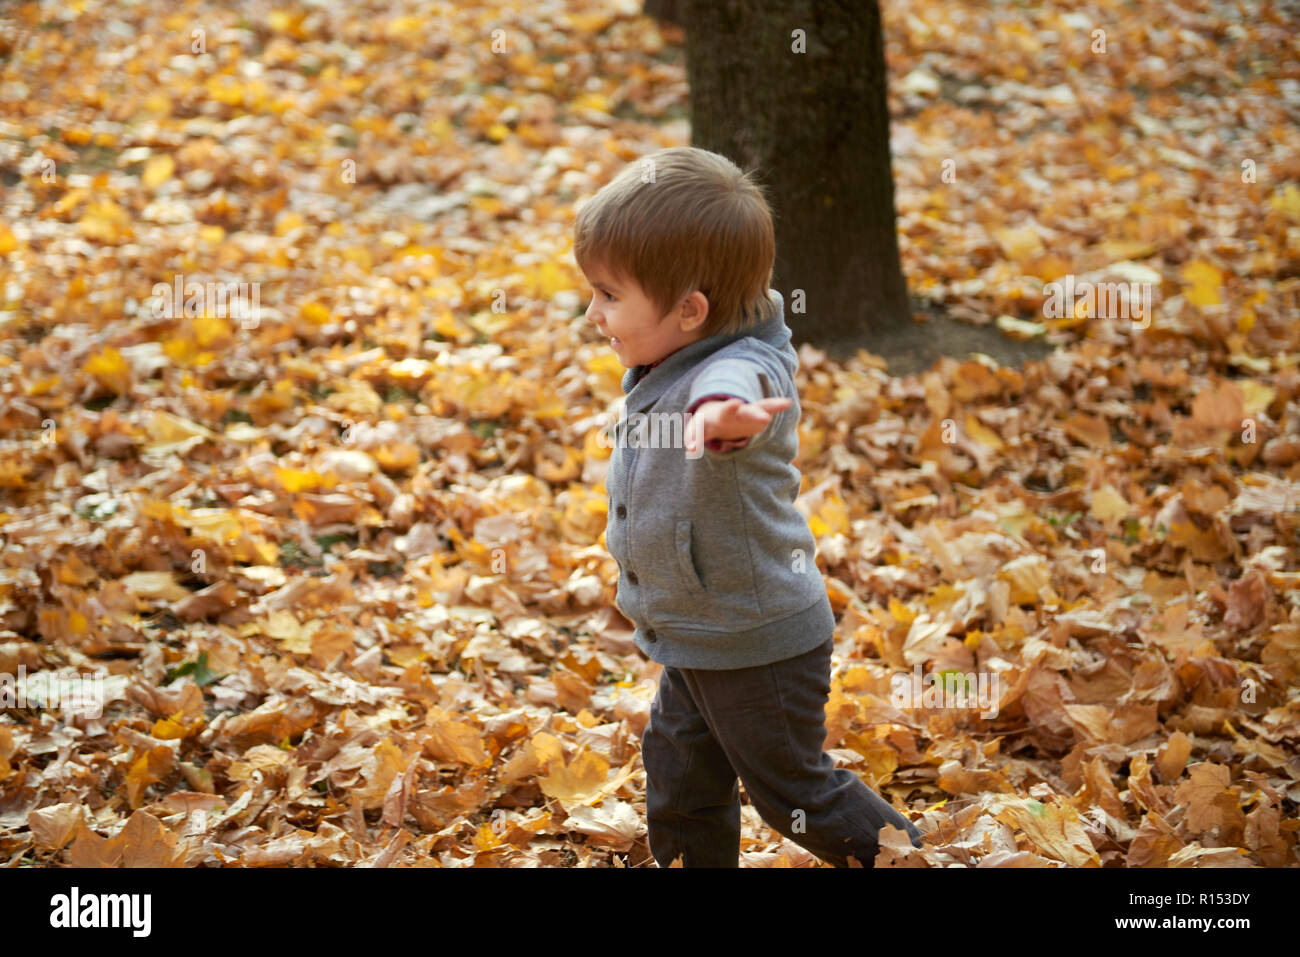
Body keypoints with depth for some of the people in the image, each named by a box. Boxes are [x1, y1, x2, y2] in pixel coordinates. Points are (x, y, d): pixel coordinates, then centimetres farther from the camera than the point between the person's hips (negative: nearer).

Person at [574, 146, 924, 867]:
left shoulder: (740, 368, -31)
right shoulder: (659, 369, -1)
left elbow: (737, 388, -57)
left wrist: (723, 411, -79)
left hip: (760, 645, -9)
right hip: (692, 643, 9)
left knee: (793, 792, 8)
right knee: (678, 787, 17)